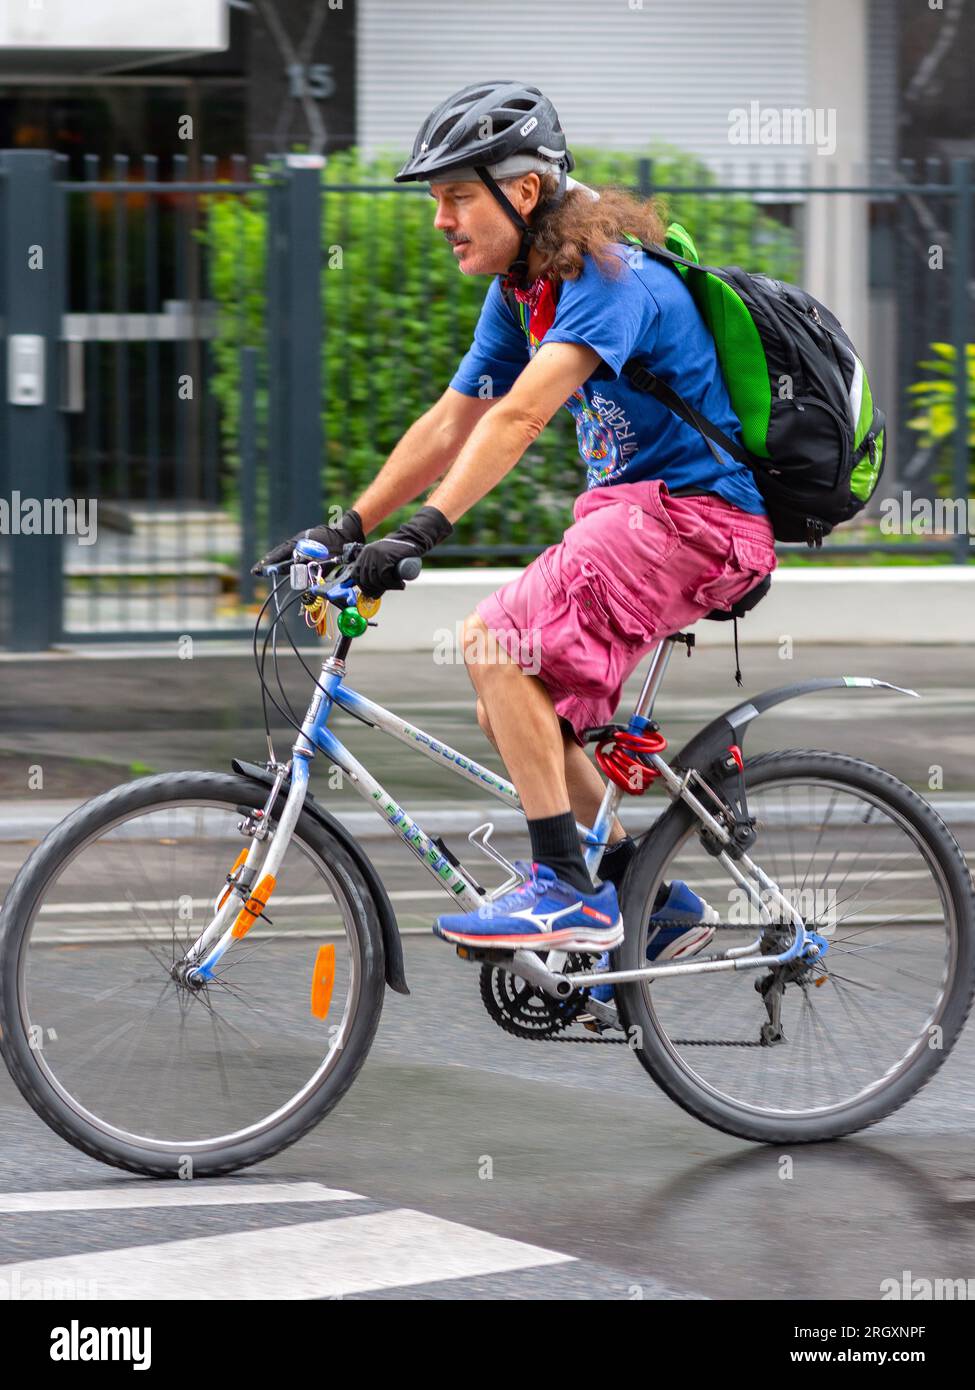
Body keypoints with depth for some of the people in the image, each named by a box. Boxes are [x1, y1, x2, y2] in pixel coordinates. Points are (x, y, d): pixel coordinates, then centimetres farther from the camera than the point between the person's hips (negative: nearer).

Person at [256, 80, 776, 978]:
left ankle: (568, 892, -20)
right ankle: (655, 903, 15)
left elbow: (522, 414, -31)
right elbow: (451, 423, 13)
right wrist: (349, 529, 6)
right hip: (630, 510, 10)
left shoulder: (612, 280, -19)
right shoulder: (519, 292, 10)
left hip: (697, 513, -10)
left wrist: (427, 529, -39)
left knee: (496, 641, -23)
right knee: (510, 717, 7)